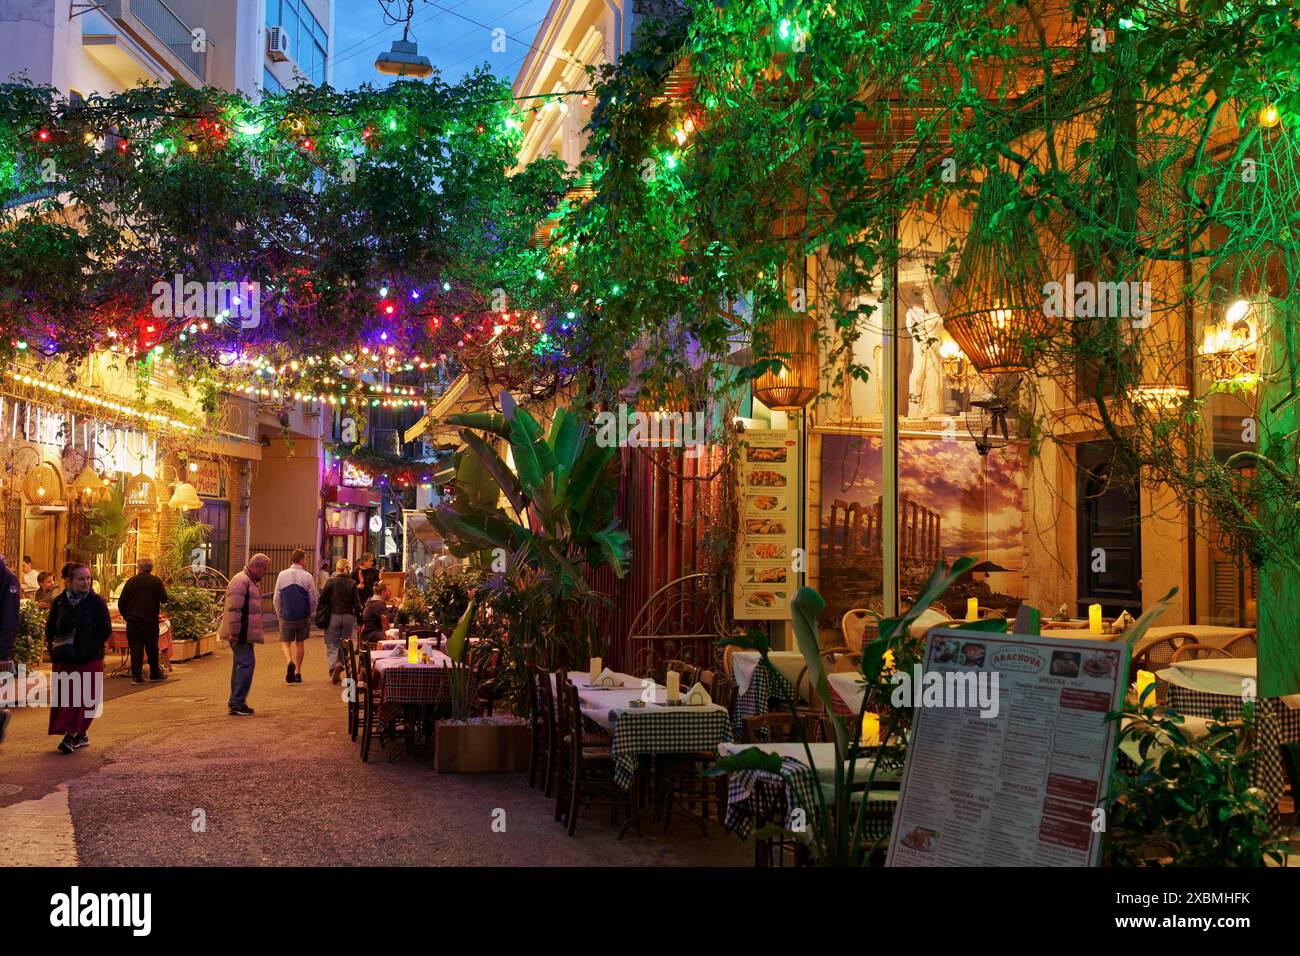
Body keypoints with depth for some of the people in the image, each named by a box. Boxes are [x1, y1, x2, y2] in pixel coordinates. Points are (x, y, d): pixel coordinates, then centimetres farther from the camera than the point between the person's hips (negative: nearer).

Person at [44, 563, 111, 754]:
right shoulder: (59, 602, 5)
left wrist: (91, 648, -13)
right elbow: (50, 628, 15)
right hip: (64, 659, 4)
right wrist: (52, 647, 2)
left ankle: (70, 736, -10)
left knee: (81, 697, -9)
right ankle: (80, 736, 15)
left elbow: (106, 629, -5)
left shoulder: (96, 602, -5)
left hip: (89, 659, -4)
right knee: (63, 697, 5)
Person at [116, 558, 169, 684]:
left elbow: (121, 602, 2)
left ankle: (136, 676, -3)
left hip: (133, 621, 0)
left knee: (136, 649, 2)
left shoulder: (131, 581, 0)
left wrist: (126, 616, 15)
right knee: (152, 648, 12)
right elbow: (164, 599, -4)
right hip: (150, 622, 0)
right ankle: (155, 673, 22)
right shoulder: (156, 581, -5)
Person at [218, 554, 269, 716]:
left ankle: (237, 703, 20)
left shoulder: (249, 581, 18)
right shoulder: (241, 581, -16)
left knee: (241, 665, 14)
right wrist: (234, 633, -22)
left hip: (244, 634, 11)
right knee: (246, 664, -11)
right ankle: (237, 704, -8)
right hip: (241, 635, -11)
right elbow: (234, 609, -22)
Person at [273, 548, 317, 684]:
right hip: (303, 616, 0)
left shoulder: (282, 575, -2)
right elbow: (314, 599, -2)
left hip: (286, 616, 0)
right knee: (299, 643, 14)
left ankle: (289, 662, -19)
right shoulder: (307, 576, -6)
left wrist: (279, 613, 14)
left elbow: (277, 598, 2)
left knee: (286, 643, 10)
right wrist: (312, 615, 12)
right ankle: (297, 673, 16)